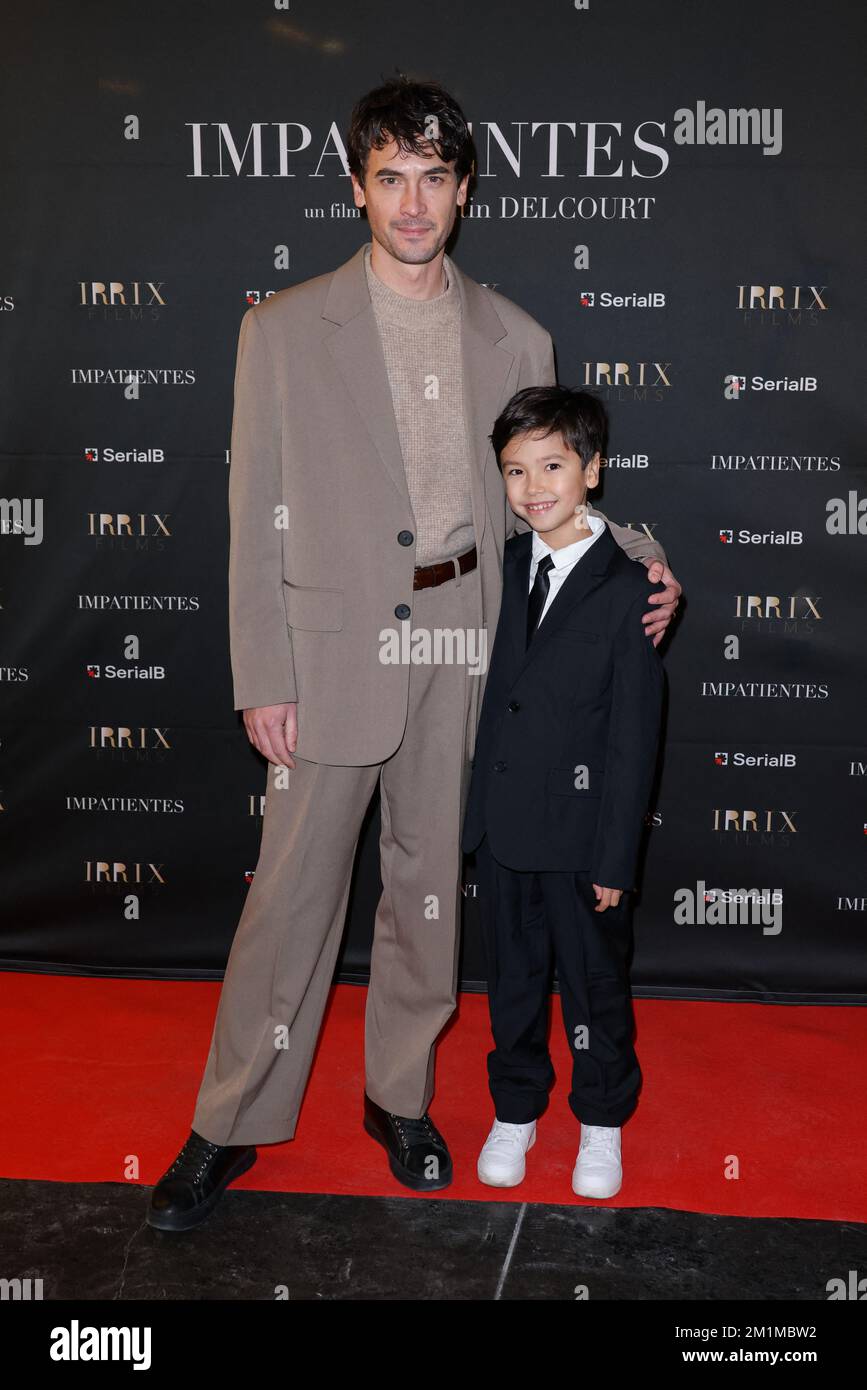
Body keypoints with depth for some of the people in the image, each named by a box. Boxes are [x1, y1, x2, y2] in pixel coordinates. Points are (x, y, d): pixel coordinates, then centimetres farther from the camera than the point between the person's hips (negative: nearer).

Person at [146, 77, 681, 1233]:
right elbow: (257, 516, -3)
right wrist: (263, 677, -8)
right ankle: (234, 1122, 20)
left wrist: (633, 558, -4)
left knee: (429, 879, 12)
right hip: (336, 647, -2)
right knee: (296, 885, 2)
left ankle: (401, 1097, 31)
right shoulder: (285, 330, -1)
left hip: (461, 644, 3)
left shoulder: (515, 338, 7)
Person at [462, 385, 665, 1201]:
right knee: (512, 979, 17)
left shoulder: (627, 589, -12)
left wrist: (615, 858, -12)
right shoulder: (505, 566, 3)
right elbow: (496, 695, 7)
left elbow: (633, 736, -11)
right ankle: (515, 1112, 36)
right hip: (502, 822, 4)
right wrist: (476, 811, 2)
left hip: (579, 830, -4)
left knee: (593, 981, 12)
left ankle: (601, 1123, 33)